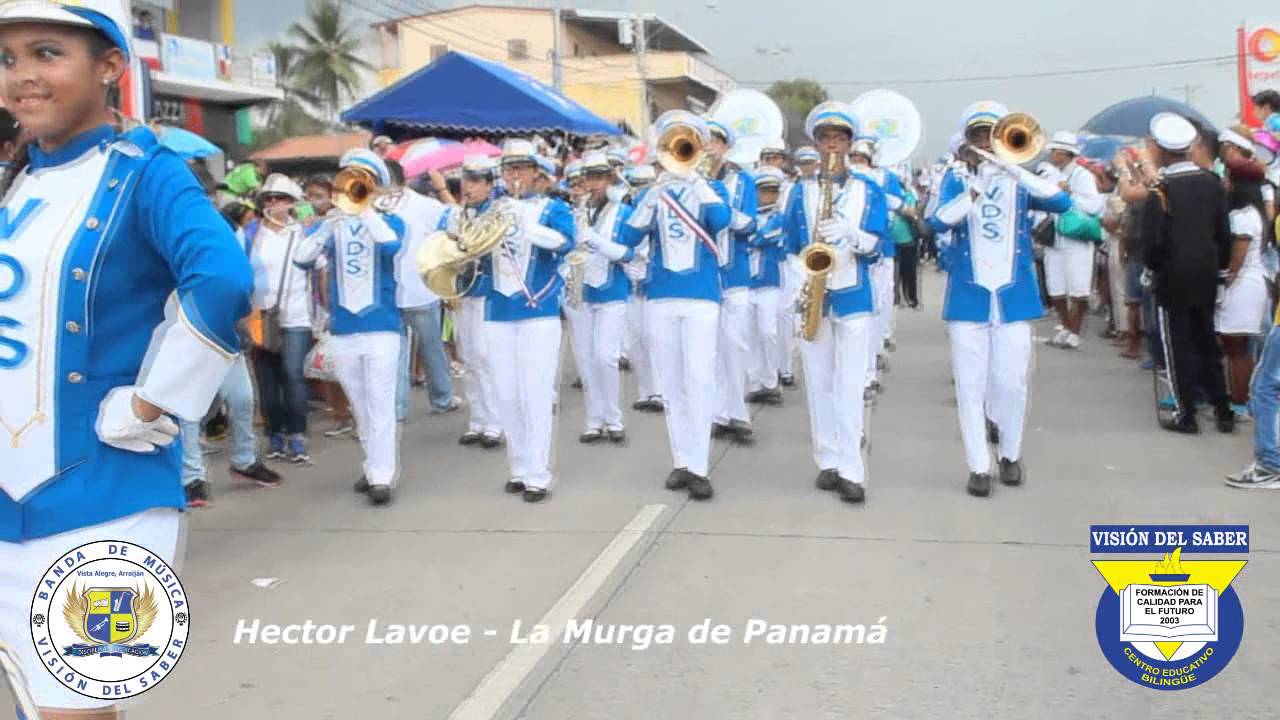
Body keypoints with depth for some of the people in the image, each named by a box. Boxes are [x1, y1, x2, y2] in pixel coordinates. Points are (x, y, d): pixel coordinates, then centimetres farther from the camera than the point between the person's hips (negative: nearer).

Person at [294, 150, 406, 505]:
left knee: (381, 403, -8)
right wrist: (331, 222, -15)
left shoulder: (388, 221, 3)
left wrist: (364, 208, -17)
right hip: (341, 329, 4)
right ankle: (374, 465, 25)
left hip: (381, 326, -4)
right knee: (360, 406, 12)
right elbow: (302, 259, -5)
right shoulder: (331, 223, 10)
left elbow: (391, 245, -22)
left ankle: (383, 476, -7)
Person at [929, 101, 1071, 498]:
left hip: (1013, 294, 1)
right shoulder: (956, 177, 3)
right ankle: (978, 467, 9)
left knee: (1012, 383, 4)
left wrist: (1014, 168, -22)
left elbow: (1063, 202, -12)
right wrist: (975, 187, -28)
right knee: (970, 384, 1)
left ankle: (1010, 455, 25)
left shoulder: (1021, 178, 6)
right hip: (968, 294, -1)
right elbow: (939, 221, -15)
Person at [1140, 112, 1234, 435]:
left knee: (1178, 347, 4)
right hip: (1206, 276, 5)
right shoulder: (1212, 181, 1)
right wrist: (1218, 264, 16)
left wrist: (1152, 266, 2)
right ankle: (1223, 410, 18)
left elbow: (1153, 240, -17)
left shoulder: (1161, 188, -14)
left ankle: (1186, 414, 8)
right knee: (1207, 343, 15)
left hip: (1173, 279, -5)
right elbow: (1224, 232, 4)